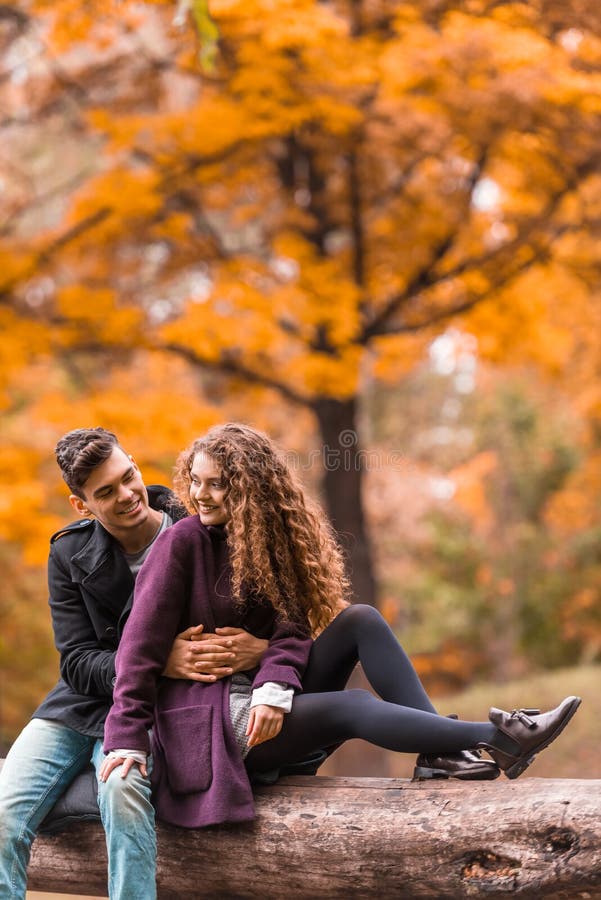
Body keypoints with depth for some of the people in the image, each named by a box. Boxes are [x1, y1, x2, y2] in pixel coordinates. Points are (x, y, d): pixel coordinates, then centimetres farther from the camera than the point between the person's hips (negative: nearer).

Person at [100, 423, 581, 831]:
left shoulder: (272, 540, 8)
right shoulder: (182, 543, -8)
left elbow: (291, 630, -4)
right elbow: (142, 643, -14)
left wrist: (273, 689, -25)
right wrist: (127, 738, -23)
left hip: (263, 705, 6)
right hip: (202, 716, -6)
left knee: (360, 621, -13)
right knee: (351, 707, -25)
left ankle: (442, 752, -23)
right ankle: (496, 741, -28)